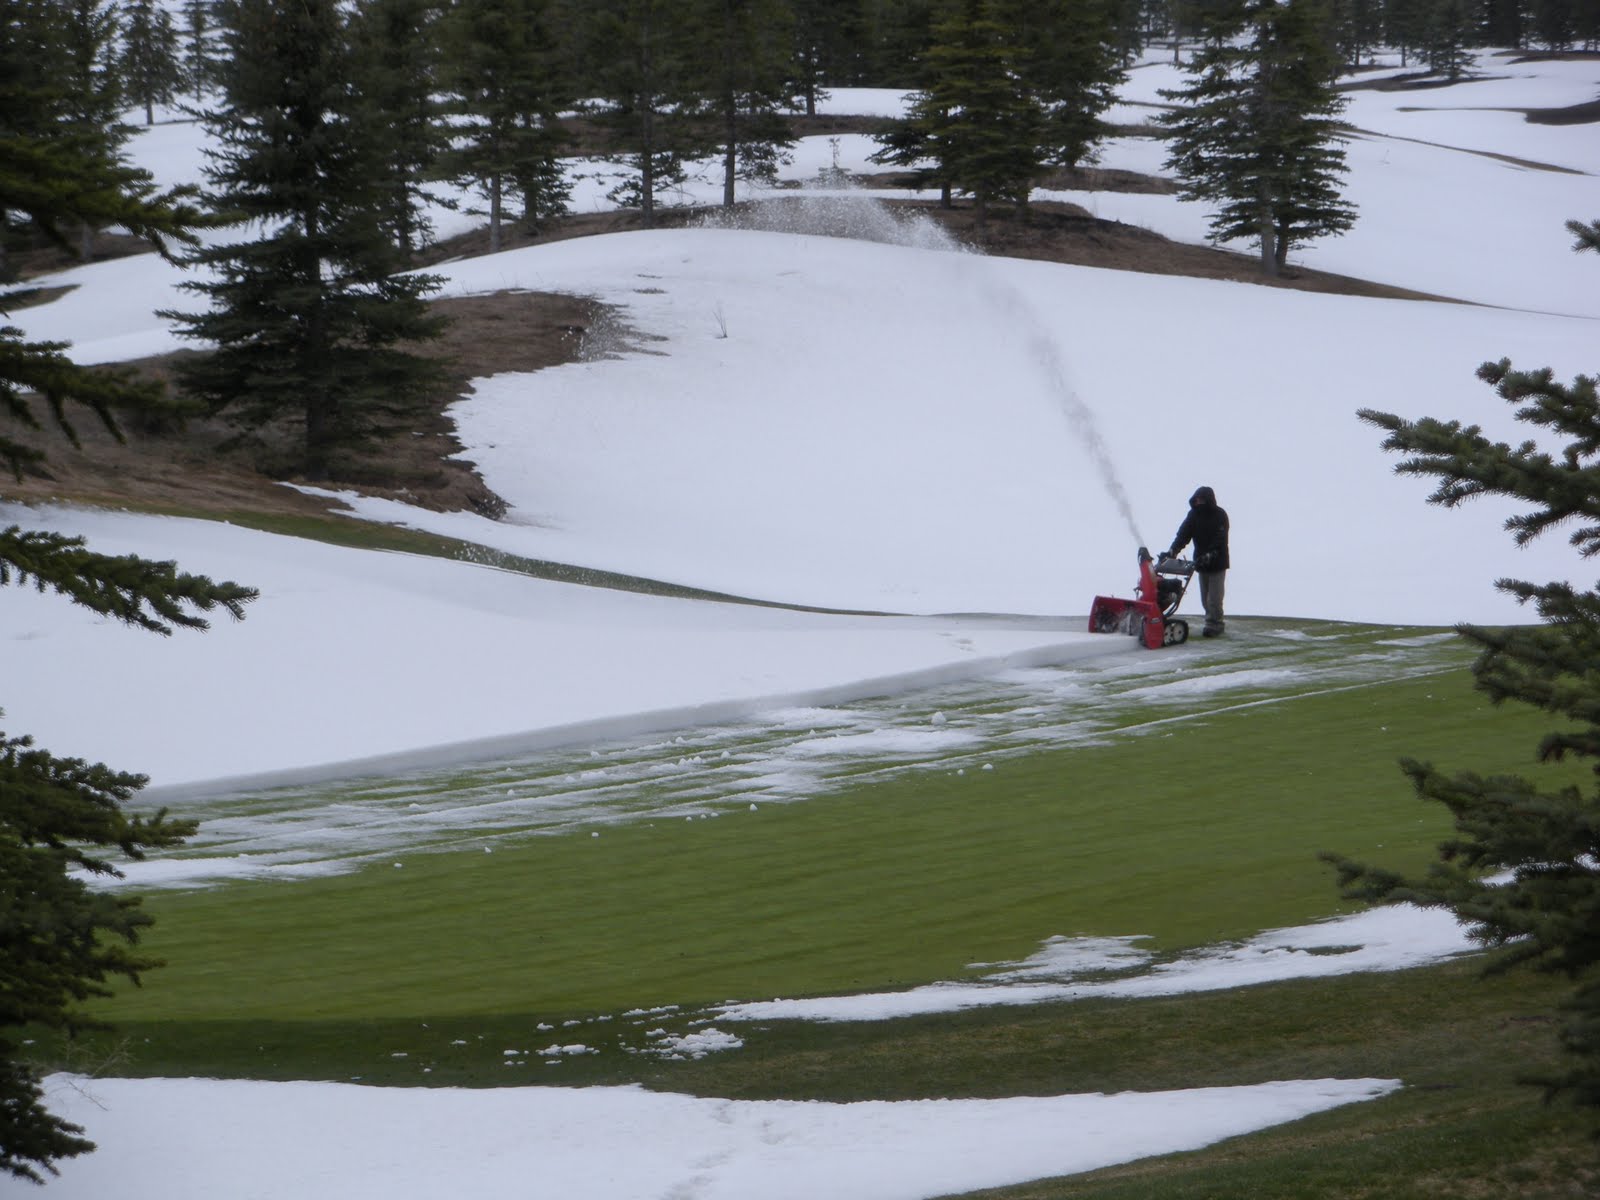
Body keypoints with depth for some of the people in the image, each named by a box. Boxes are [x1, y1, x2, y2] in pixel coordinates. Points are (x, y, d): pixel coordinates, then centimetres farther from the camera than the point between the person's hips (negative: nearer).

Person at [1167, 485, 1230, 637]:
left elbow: (1220, 539, -20)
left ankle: (1213, 625, -4)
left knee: (1214, 597, -9)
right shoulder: (1194, 514, 4)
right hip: (1201, 562, 6)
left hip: (1217, 563, -6)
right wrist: (1174, 549, -20)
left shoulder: (1220, 515, -11)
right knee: (1205, 597, 9)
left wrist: (1210, 554, -32)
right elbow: (1183, 533, -4)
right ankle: (1215, 624, 18)